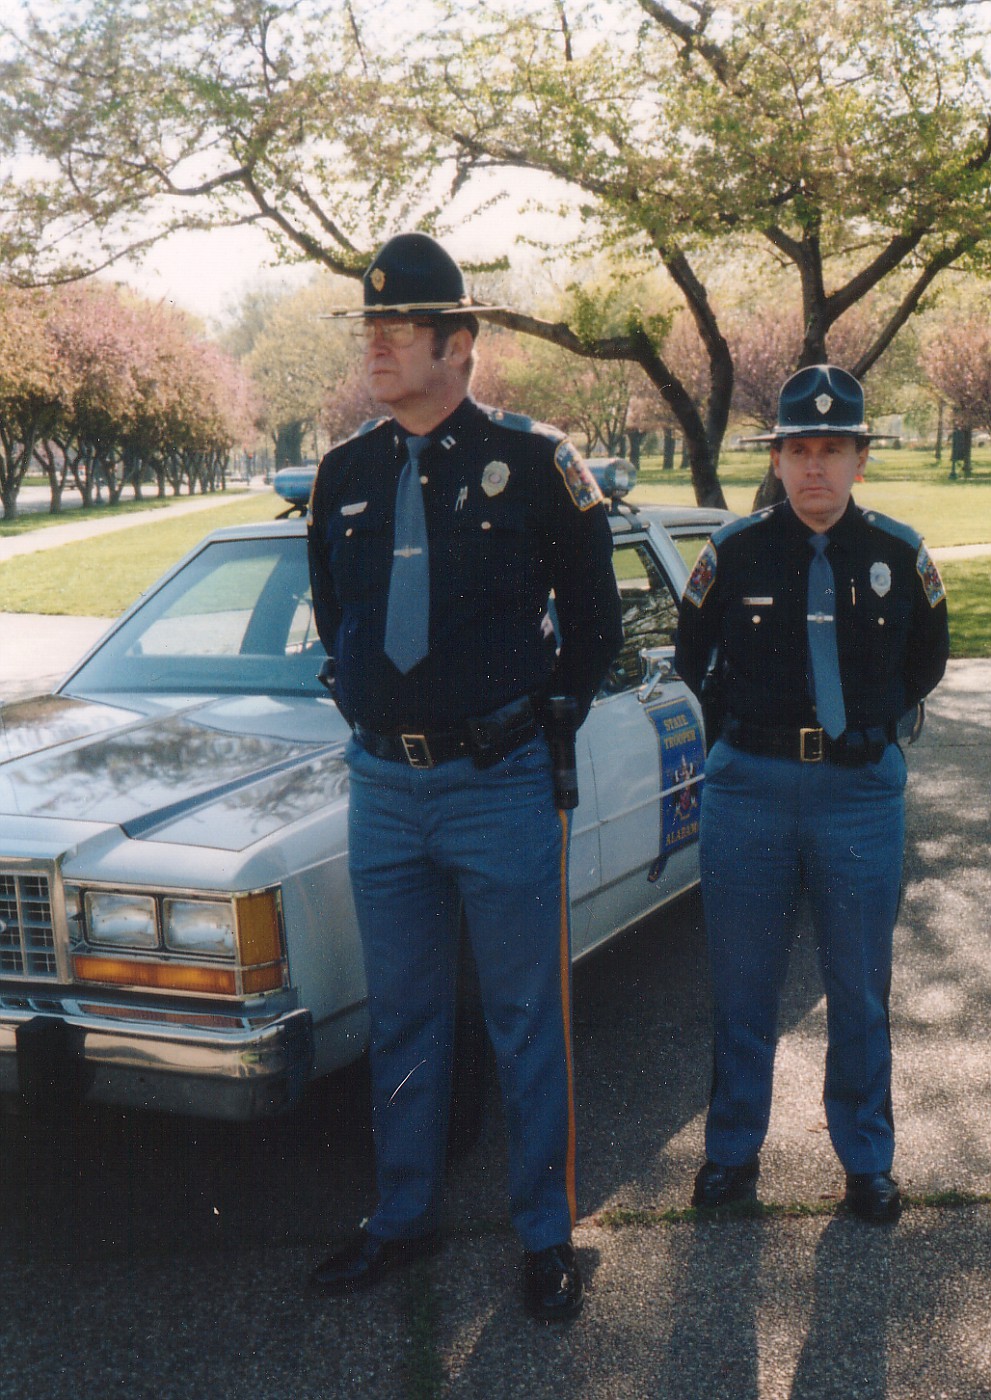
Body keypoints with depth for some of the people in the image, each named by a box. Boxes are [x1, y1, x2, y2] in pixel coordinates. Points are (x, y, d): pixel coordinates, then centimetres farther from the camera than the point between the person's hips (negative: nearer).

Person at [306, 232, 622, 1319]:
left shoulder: (533, 462, -7)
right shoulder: (345, 474, 5)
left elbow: (595, 613, 4)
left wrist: (553, 715, 6)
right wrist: (366, 701, 12)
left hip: (503, 784, -4)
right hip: (383, 783, 4)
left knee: (526, 1021, 7)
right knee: (401, 1016, 15)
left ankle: (546, 1233, 22)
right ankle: (404, 1217, 31)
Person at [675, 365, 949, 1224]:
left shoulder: (900, 555, 1)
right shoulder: (734, 553, -2)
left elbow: (927, 661, 17)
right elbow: (693, 659, 14)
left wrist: (872, 726, 9)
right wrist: (744, 727, 9)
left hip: (862, 790, 1)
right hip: (750, 789, 0)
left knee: (861, 991, 9)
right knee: (742, 989, 9)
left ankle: (867, 1161, 25)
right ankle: (734, 1152, 25)